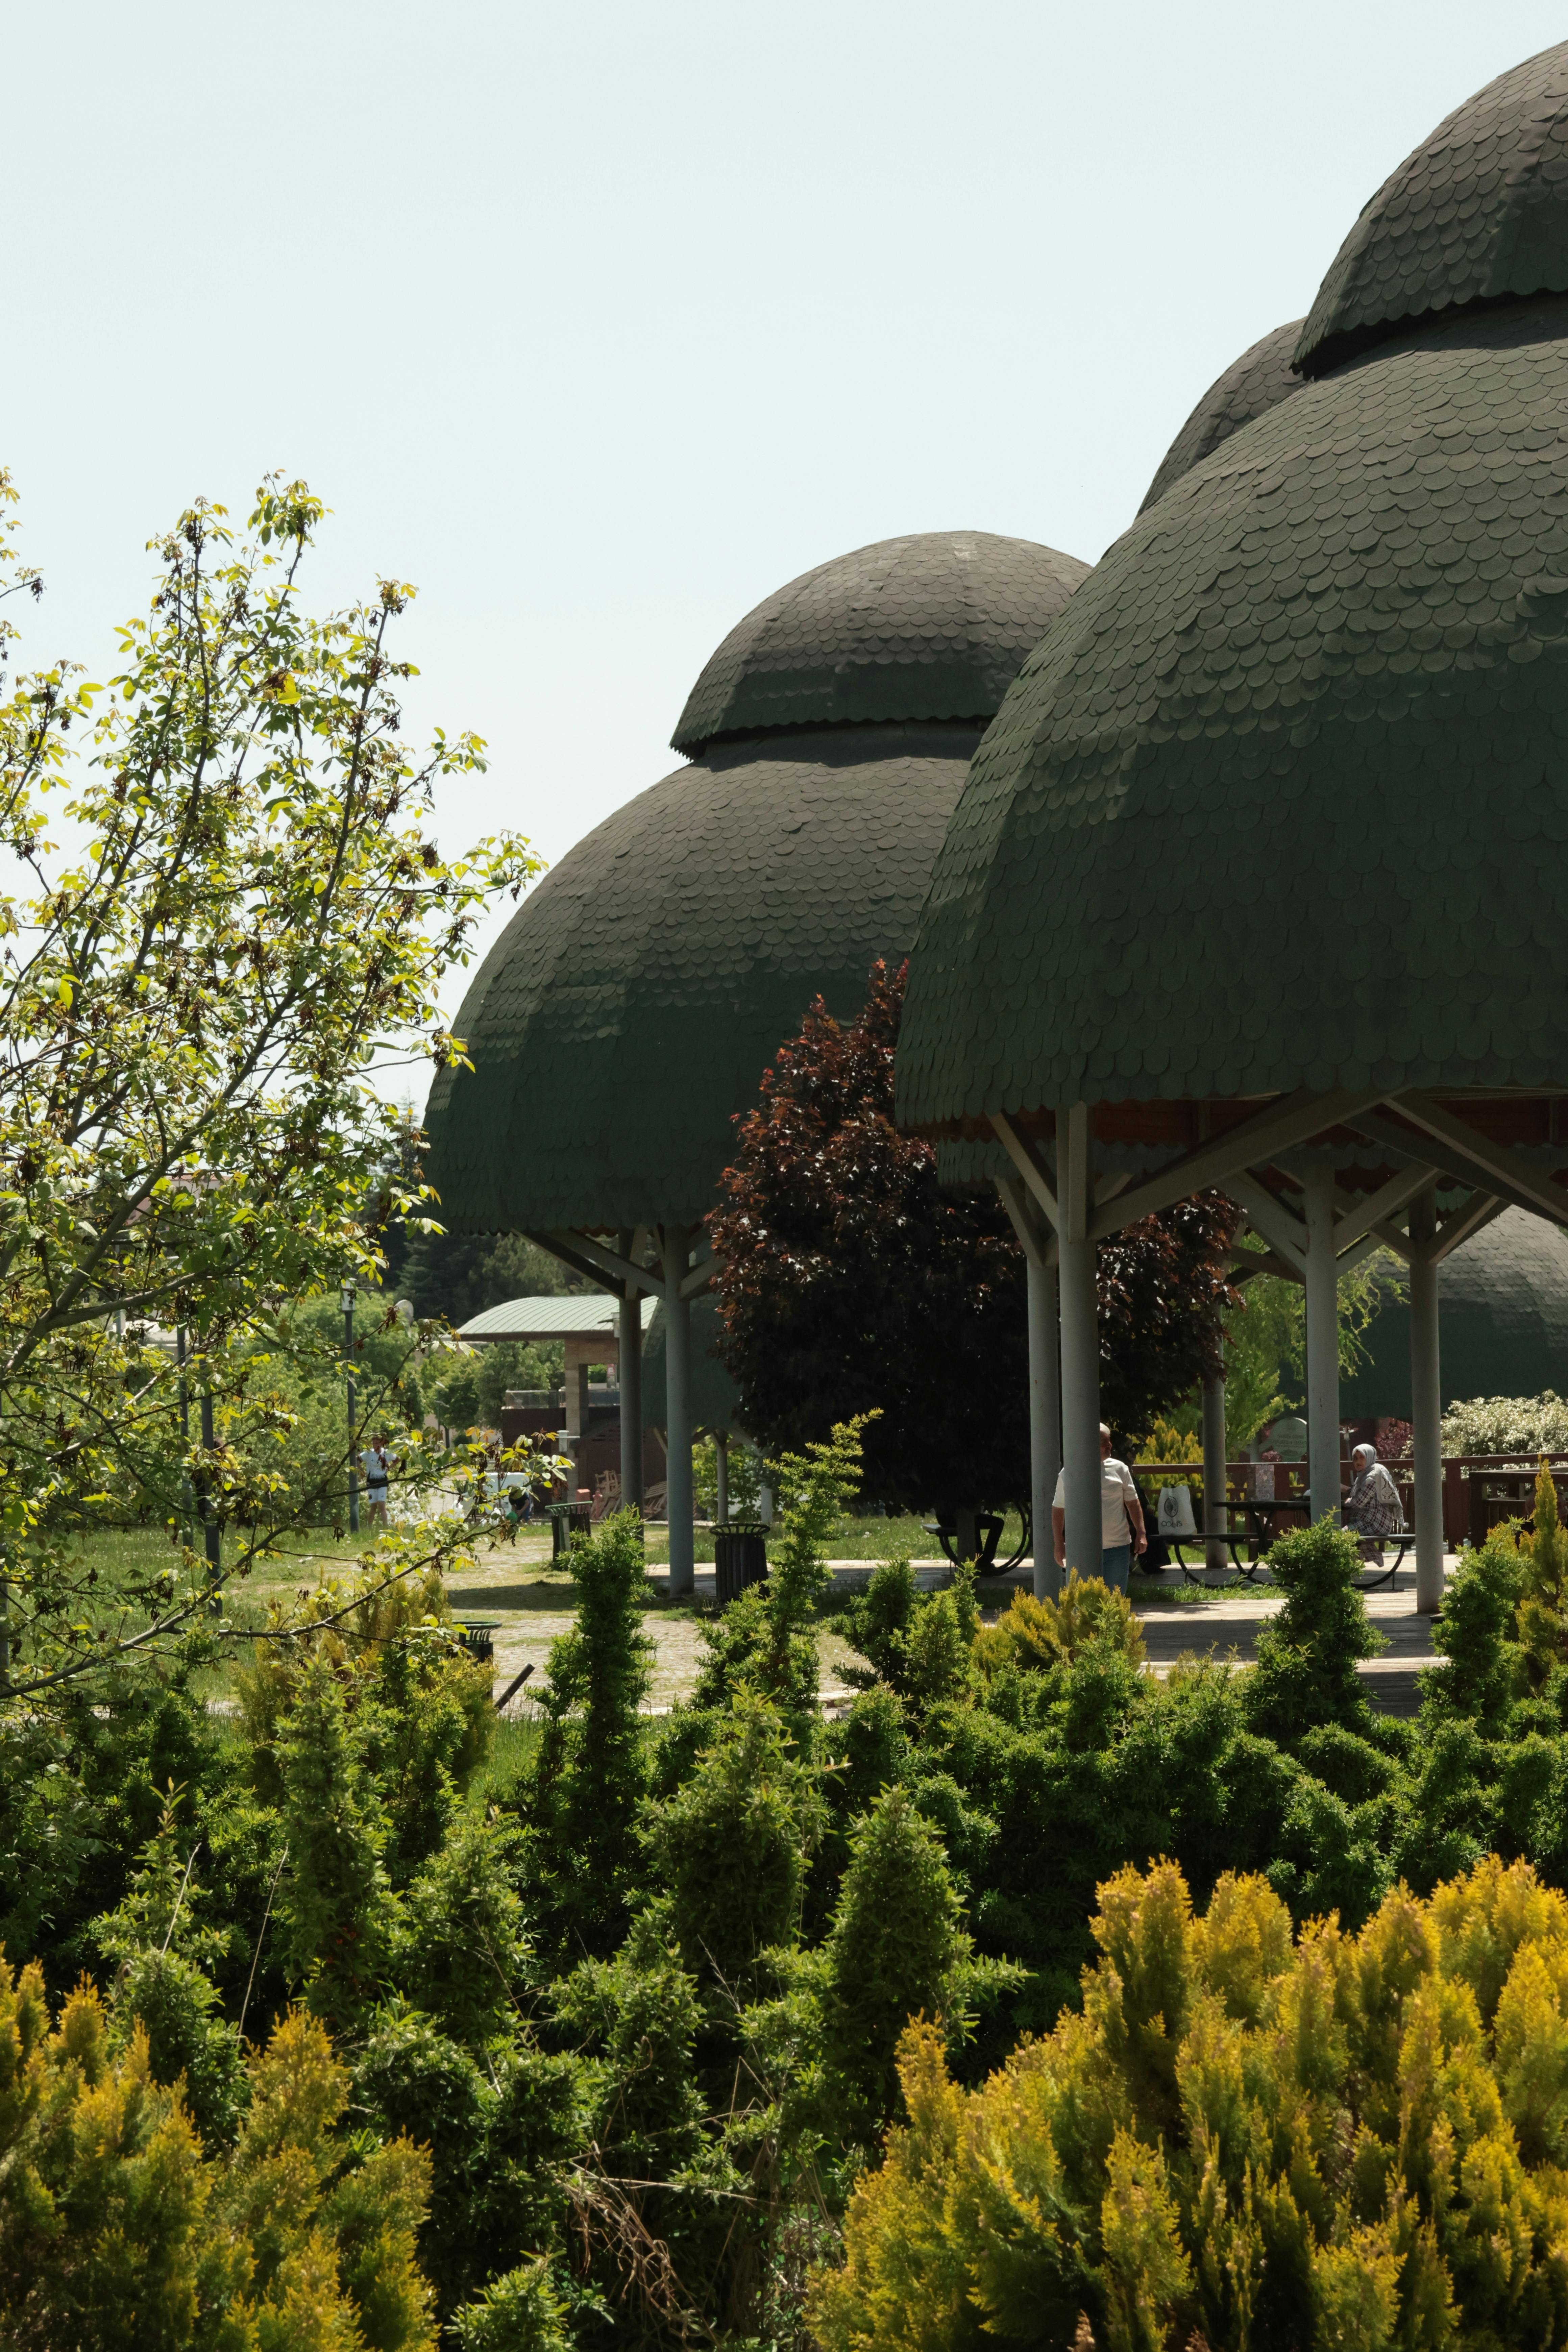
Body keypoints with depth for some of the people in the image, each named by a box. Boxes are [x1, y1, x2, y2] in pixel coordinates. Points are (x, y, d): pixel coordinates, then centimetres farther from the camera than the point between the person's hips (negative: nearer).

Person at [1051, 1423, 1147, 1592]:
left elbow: (1133, 1503, 10)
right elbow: (1058, 1510, 5)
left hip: (1117, 1547, 1)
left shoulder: (1119, 1469, 4)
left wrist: (1141, 1534, 2)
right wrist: (1059, 1544, 2)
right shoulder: (1068, 1474, 0)